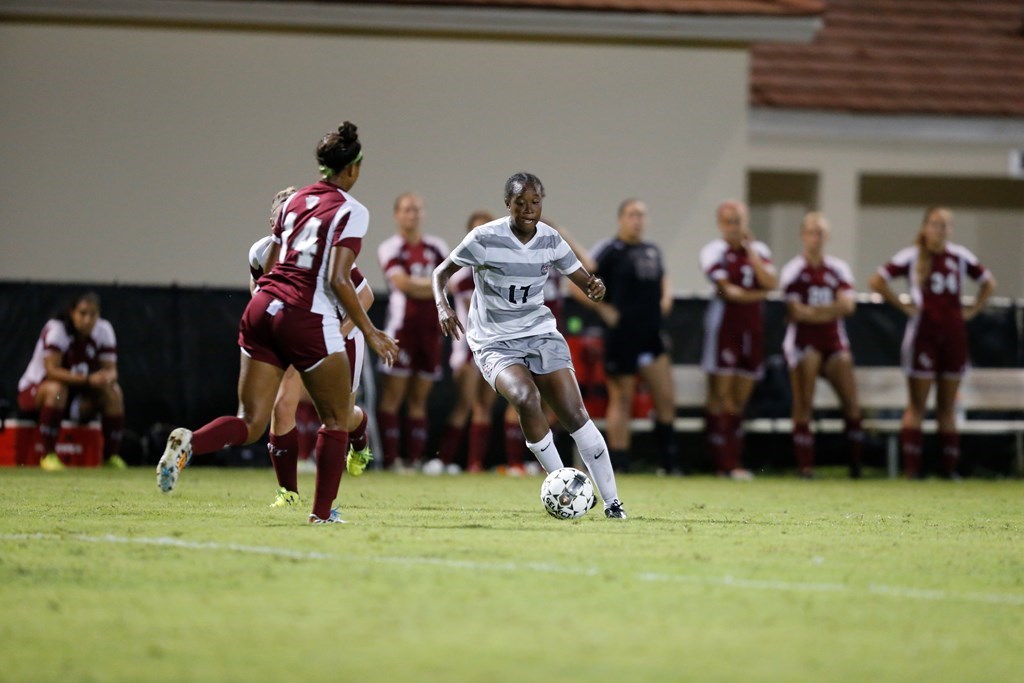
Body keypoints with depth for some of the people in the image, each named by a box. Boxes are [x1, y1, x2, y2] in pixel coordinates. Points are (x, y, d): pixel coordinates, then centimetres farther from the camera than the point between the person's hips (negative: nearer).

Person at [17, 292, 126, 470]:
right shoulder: (56, 329, -23)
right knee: (56, 388, -38)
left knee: (113, 391, -16)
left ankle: (112, 455, -6)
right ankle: (48, 455, -31)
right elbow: (52, 370, -31)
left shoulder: (104, 330, -7)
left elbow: (111, 370, -7)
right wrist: (88, 379, -41)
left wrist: (108, 377, -33)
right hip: (33, 391, -5)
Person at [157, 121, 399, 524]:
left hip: (262, 309, 6)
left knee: (251, 424, 3)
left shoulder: (296, 201, 16)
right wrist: (370, 332, -7)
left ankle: (189, 442, -25)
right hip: (308, 320, -6)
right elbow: (338, 279, -13)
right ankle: (322, 512, 14)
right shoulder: (351, 211, -4)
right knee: (336, 419, 14)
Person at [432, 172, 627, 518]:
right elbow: (442, 271, -2)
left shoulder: (549, 239, -1)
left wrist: (595, 286, -20)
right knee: (526, 398, -31)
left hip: (540, 333, 3)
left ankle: (612, 501, -2)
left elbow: (584, 280, 5)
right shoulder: (485, 238, -12)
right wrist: (442, 305, -21)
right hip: (495, 343, -3)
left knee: (574, 413, -10)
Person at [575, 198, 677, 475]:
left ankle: (668, 462, 9)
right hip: (622, 335, -6)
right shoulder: (609, 250, -8)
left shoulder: (653, 250, 12)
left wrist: (665, 297, 15)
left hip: (652, 335, 6)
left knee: (666, 398, 1)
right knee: (621, 400, 1)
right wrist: (604, 309, -11)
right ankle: (619, 465, 6)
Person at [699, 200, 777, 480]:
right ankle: (726, 463, -7)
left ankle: (734, 461, 10)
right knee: (721, 396, -6)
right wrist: (756, 294, -2)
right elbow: (727, 291, -12)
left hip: (752, 327, 5)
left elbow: (771, 283, -5)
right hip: (724, 323, -5)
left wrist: (750, 250, -5)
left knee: (740, 399, 7)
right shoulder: (714, 251, -2)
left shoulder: (758, 250, 12)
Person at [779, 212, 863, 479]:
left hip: (834, 341, 4)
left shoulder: (839, 269, 10)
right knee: (803, 404, -8)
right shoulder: (793, 271, -1)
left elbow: (848, 305, -2)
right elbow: (796, 312, -10)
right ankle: (805, 465, -7)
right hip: (804, 341, -4)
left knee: (851, 403, -3)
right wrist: (832, 310, -5)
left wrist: (814, 311, -11)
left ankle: (856, 463, 6)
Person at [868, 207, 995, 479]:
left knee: (947, 405, 7)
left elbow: (988, 282, 20)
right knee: (917, 403, -4)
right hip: (923, 332, -4)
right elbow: (877, 281, -7)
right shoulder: (912, 257, -3)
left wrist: (973, 309, 8)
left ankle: (950, 467, 9)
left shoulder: (961, 257, 7)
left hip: (953, 334, 4)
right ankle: (911, 469, -6)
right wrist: (902, 305, -8)